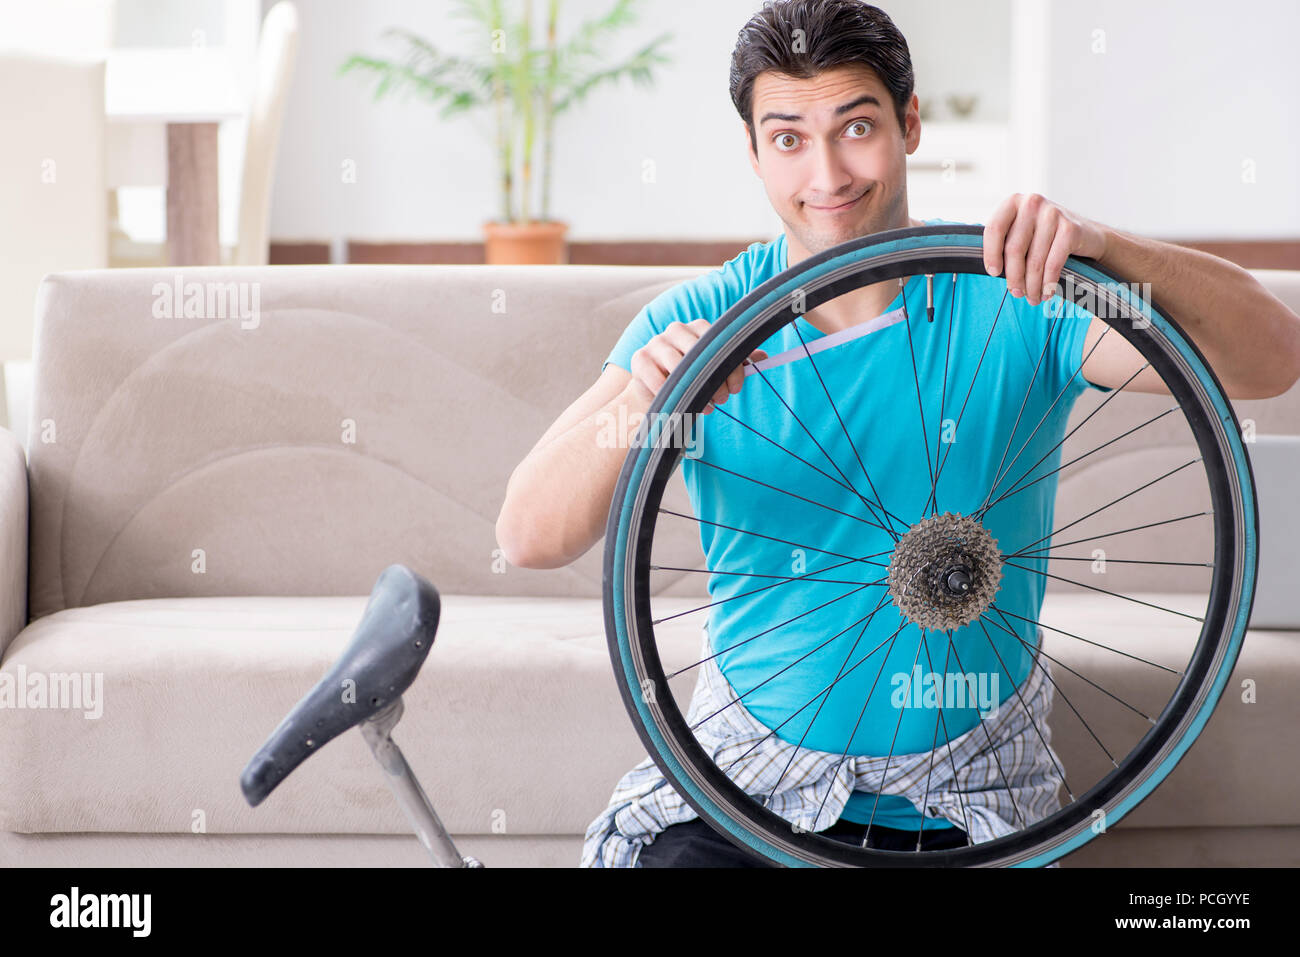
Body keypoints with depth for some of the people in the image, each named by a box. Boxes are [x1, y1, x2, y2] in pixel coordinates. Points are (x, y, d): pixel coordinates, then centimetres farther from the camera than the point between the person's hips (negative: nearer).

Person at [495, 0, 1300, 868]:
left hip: (969, 811, 0)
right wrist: (637, 406, -31)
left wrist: (1107, 247, -33)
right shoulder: (696, 324, -3)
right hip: (748, 791, 1)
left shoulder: (1015, 304, -6)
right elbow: (529, 538, -11)